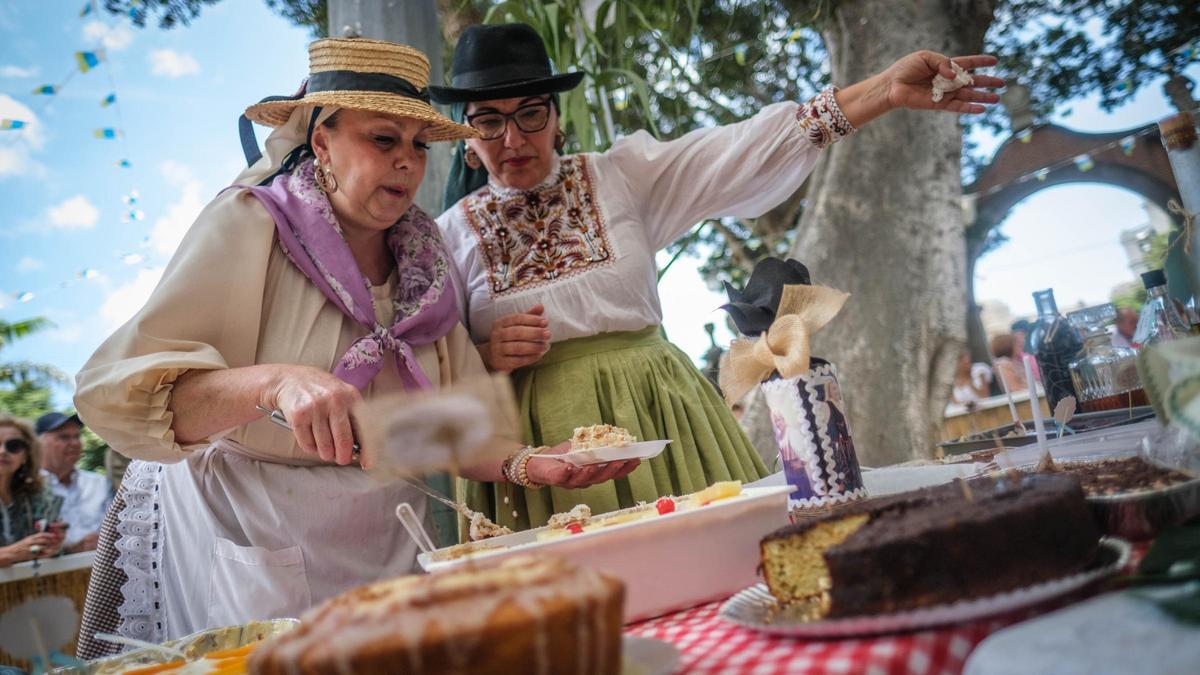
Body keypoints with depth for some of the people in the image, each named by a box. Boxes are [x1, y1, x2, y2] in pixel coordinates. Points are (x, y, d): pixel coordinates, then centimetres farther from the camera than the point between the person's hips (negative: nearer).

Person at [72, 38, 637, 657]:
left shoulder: (423, 262, 0)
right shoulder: (248, 225, -15)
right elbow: (113, 390, -24)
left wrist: (525, 465, -19)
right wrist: (272, 382, -39)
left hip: (383, 547, 5)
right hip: (250, 542, -4)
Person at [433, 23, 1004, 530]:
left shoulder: (623, 175, 3)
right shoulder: (452, 236, 5)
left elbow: (745, 154, -8)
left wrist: (885, 90, -16)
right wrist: (487, 357, -13)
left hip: (655, 417, 1)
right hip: (542, 442, 0)